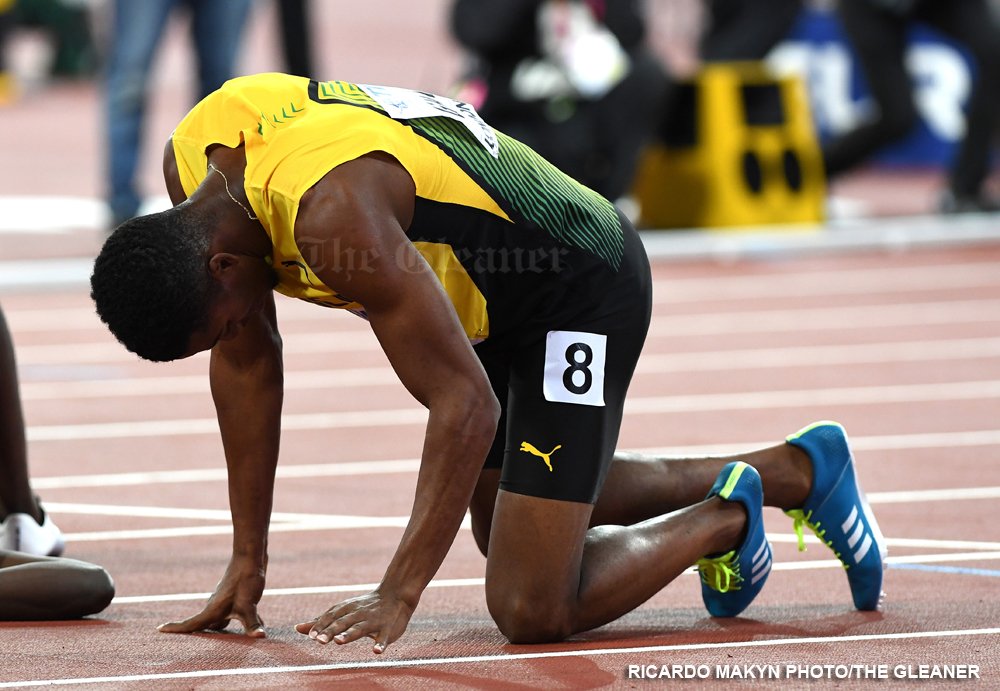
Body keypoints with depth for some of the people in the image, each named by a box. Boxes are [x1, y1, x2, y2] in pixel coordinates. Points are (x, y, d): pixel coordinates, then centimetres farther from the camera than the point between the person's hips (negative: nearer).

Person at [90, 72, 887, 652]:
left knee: (532, 608, -13)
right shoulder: (193, 164, -12)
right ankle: (791, 471, 38)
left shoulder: (332, 211, -38)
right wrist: (247, 560, 3)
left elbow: (466, 403, -34)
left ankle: (721, 519, 12)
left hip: (581, 290, -9)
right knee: (505, 517, 29)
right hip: (496, 301, 9)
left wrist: (400, 592, -34)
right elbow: (250, 363, 2)